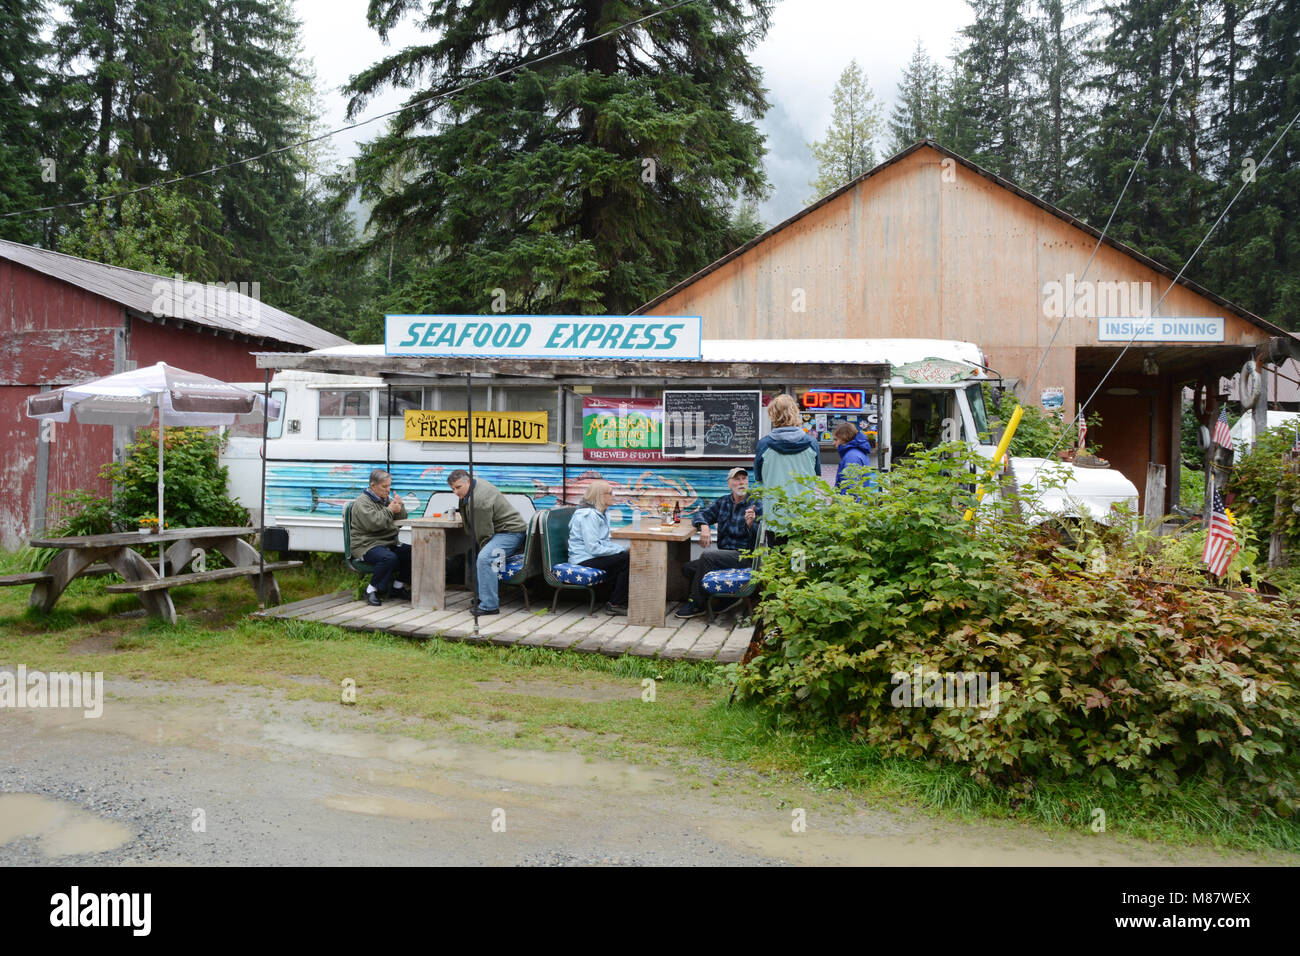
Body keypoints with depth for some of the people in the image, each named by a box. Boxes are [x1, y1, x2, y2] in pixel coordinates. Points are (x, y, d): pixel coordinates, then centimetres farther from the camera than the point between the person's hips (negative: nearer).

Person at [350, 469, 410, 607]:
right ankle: (371, 590, -18)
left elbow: (402, 518, 20)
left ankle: (398, 587, 1)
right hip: (366, 545, -8)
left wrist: (400, 506, 0)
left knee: (411, 552, -15)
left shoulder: (386, 499, 18)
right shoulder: (362, 502, -8)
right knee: (389, 558, -36)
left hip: (388, 543, 8)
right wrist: (390, 510, -17)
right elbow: (373, 524, -24)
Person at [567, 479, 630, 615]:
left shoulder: (600, 513, 16)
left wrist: (626, 547, 0)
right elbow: (593, 548, -23)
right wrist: (620, 550, -17)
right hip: (584, 560, -10)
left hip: (591, 557, 10)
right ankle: (616, 604, -12)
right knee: (626, 559, -21)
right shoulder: (588, 515, -16)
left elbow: (604, 541, 17)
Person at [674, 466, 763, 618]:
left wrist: (750, 524, -32)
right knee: (687, 568, -6)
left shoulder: (756, 505, -4)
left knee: (707, 555, -28)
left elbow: (758, 538, -10)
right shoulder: (723, 502, 13)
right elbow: (700, 514, 13)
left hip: (744, 556, -7)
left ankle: (696, 604, -20)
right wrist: (704, 526, -10)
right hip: (724, 556, 7)